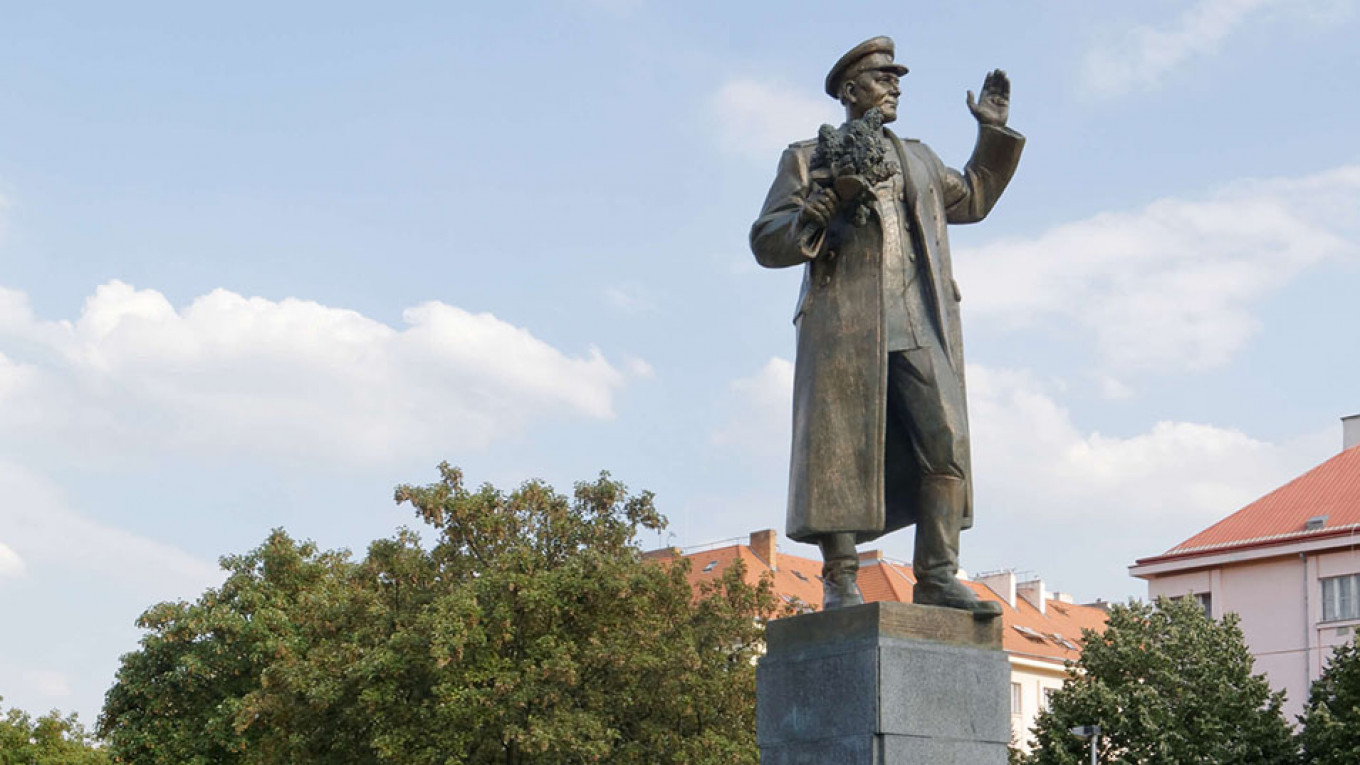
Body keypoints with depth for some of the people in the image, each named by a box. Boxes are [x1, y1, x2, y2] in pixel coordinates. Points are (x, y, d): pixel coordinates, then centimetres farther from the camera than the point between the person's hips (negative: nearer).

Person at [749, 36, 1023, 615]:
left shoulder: (918, 159, 27)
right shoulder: (807, 160, 12)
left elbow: (971, 200, 40)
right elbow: (766, 243, 4)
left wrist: (994, 134, 29)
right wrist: (829, 201, -10)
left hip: (920, 328, 4)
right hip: (844, 325, -4)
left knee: (945, 446, -7)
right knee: (841, 450, -7)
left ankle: (937, 578, -4)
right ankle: (840, 582, -2)